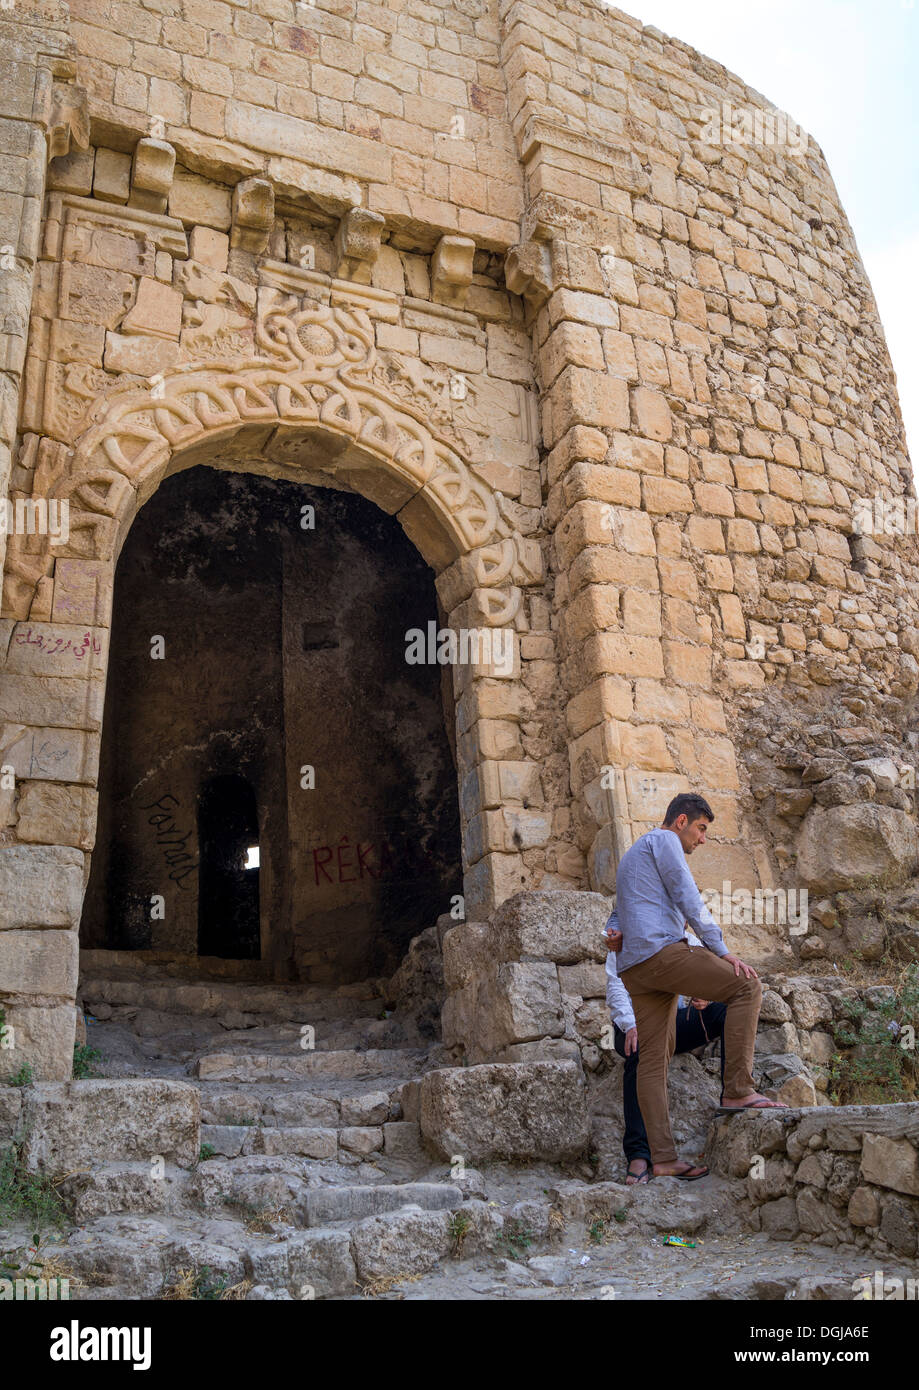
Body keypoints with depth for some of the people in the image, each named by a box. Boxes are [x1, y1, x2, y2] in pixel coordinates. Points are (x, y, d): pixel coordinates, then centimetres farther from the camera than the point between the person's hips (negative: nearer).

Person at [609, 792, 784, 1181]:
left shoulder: (630, 858, 33)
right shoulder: (663, 840, 4)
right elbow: (688, 898, -7)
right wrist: (723, 951, -8)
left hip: (634, 968, 10)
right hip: (661, 949, -10)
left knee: (653, 1060, 4)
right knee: (746, 986, -6)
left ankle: (663, 1161, 0)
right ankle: (738, 1090, -12)